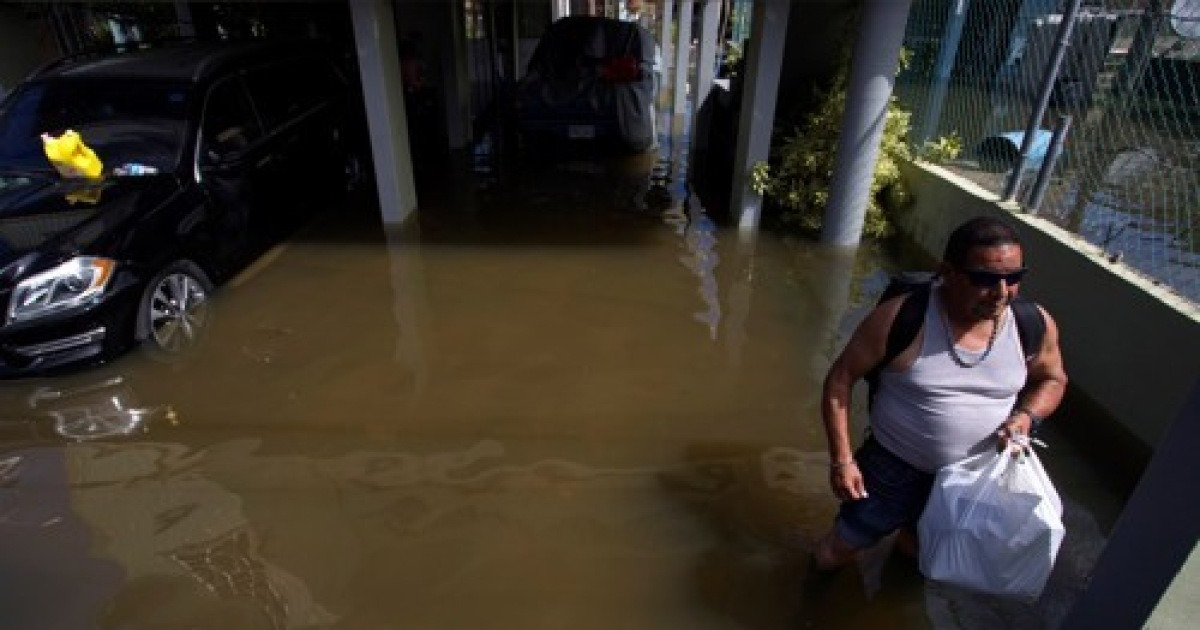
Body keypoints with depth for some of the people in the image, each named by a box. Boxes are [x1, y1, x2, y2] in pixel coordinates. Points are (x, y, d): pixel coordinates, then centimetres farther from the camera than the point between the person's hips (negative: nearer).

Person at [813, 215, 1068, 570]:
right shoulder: (901, 317, -25)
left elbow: (1052, 379, 8)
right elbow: (840, 378, -17)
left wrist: (1026, 416, -14)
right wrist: (842, 459, -19)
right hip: (893, 466, -3)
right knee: (835, 554, 10)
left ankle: (908, 536, 60)